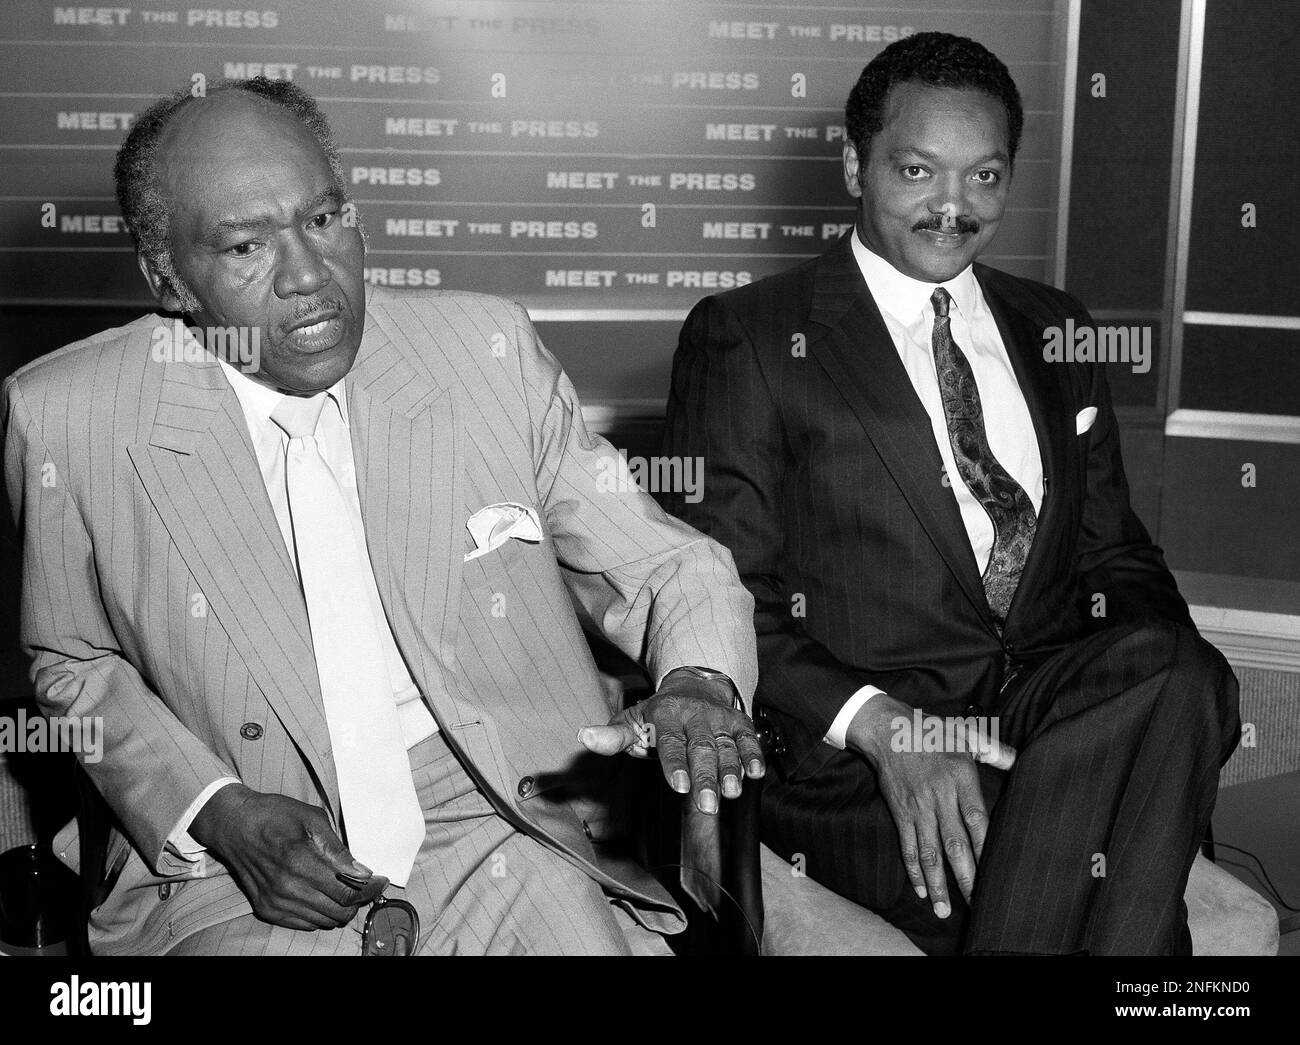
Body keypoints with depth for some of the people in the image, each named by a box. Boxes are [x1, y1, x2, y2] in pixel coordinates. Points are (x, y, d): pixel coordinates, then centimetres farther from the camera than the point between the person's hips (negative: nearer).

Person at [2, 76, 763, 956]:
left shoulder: (486, 351, -1)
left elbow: (666, 568, 4)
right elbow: (74, 665, 10)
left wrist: (700, 684, -18)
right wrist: (216, 812, -6)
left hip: (505, 834, 1)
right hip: (239, 884, 0)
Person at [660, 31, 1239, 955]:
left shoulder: (1056, 332, 19)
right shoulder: (747, 339, 2)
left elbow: (1115, 556, 20)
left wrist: (1168, 682, -4)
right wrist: (879, 724, -19)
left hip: (1067, 709, 6)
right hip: (853, 764, -5)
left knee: (1173, 671, -29)